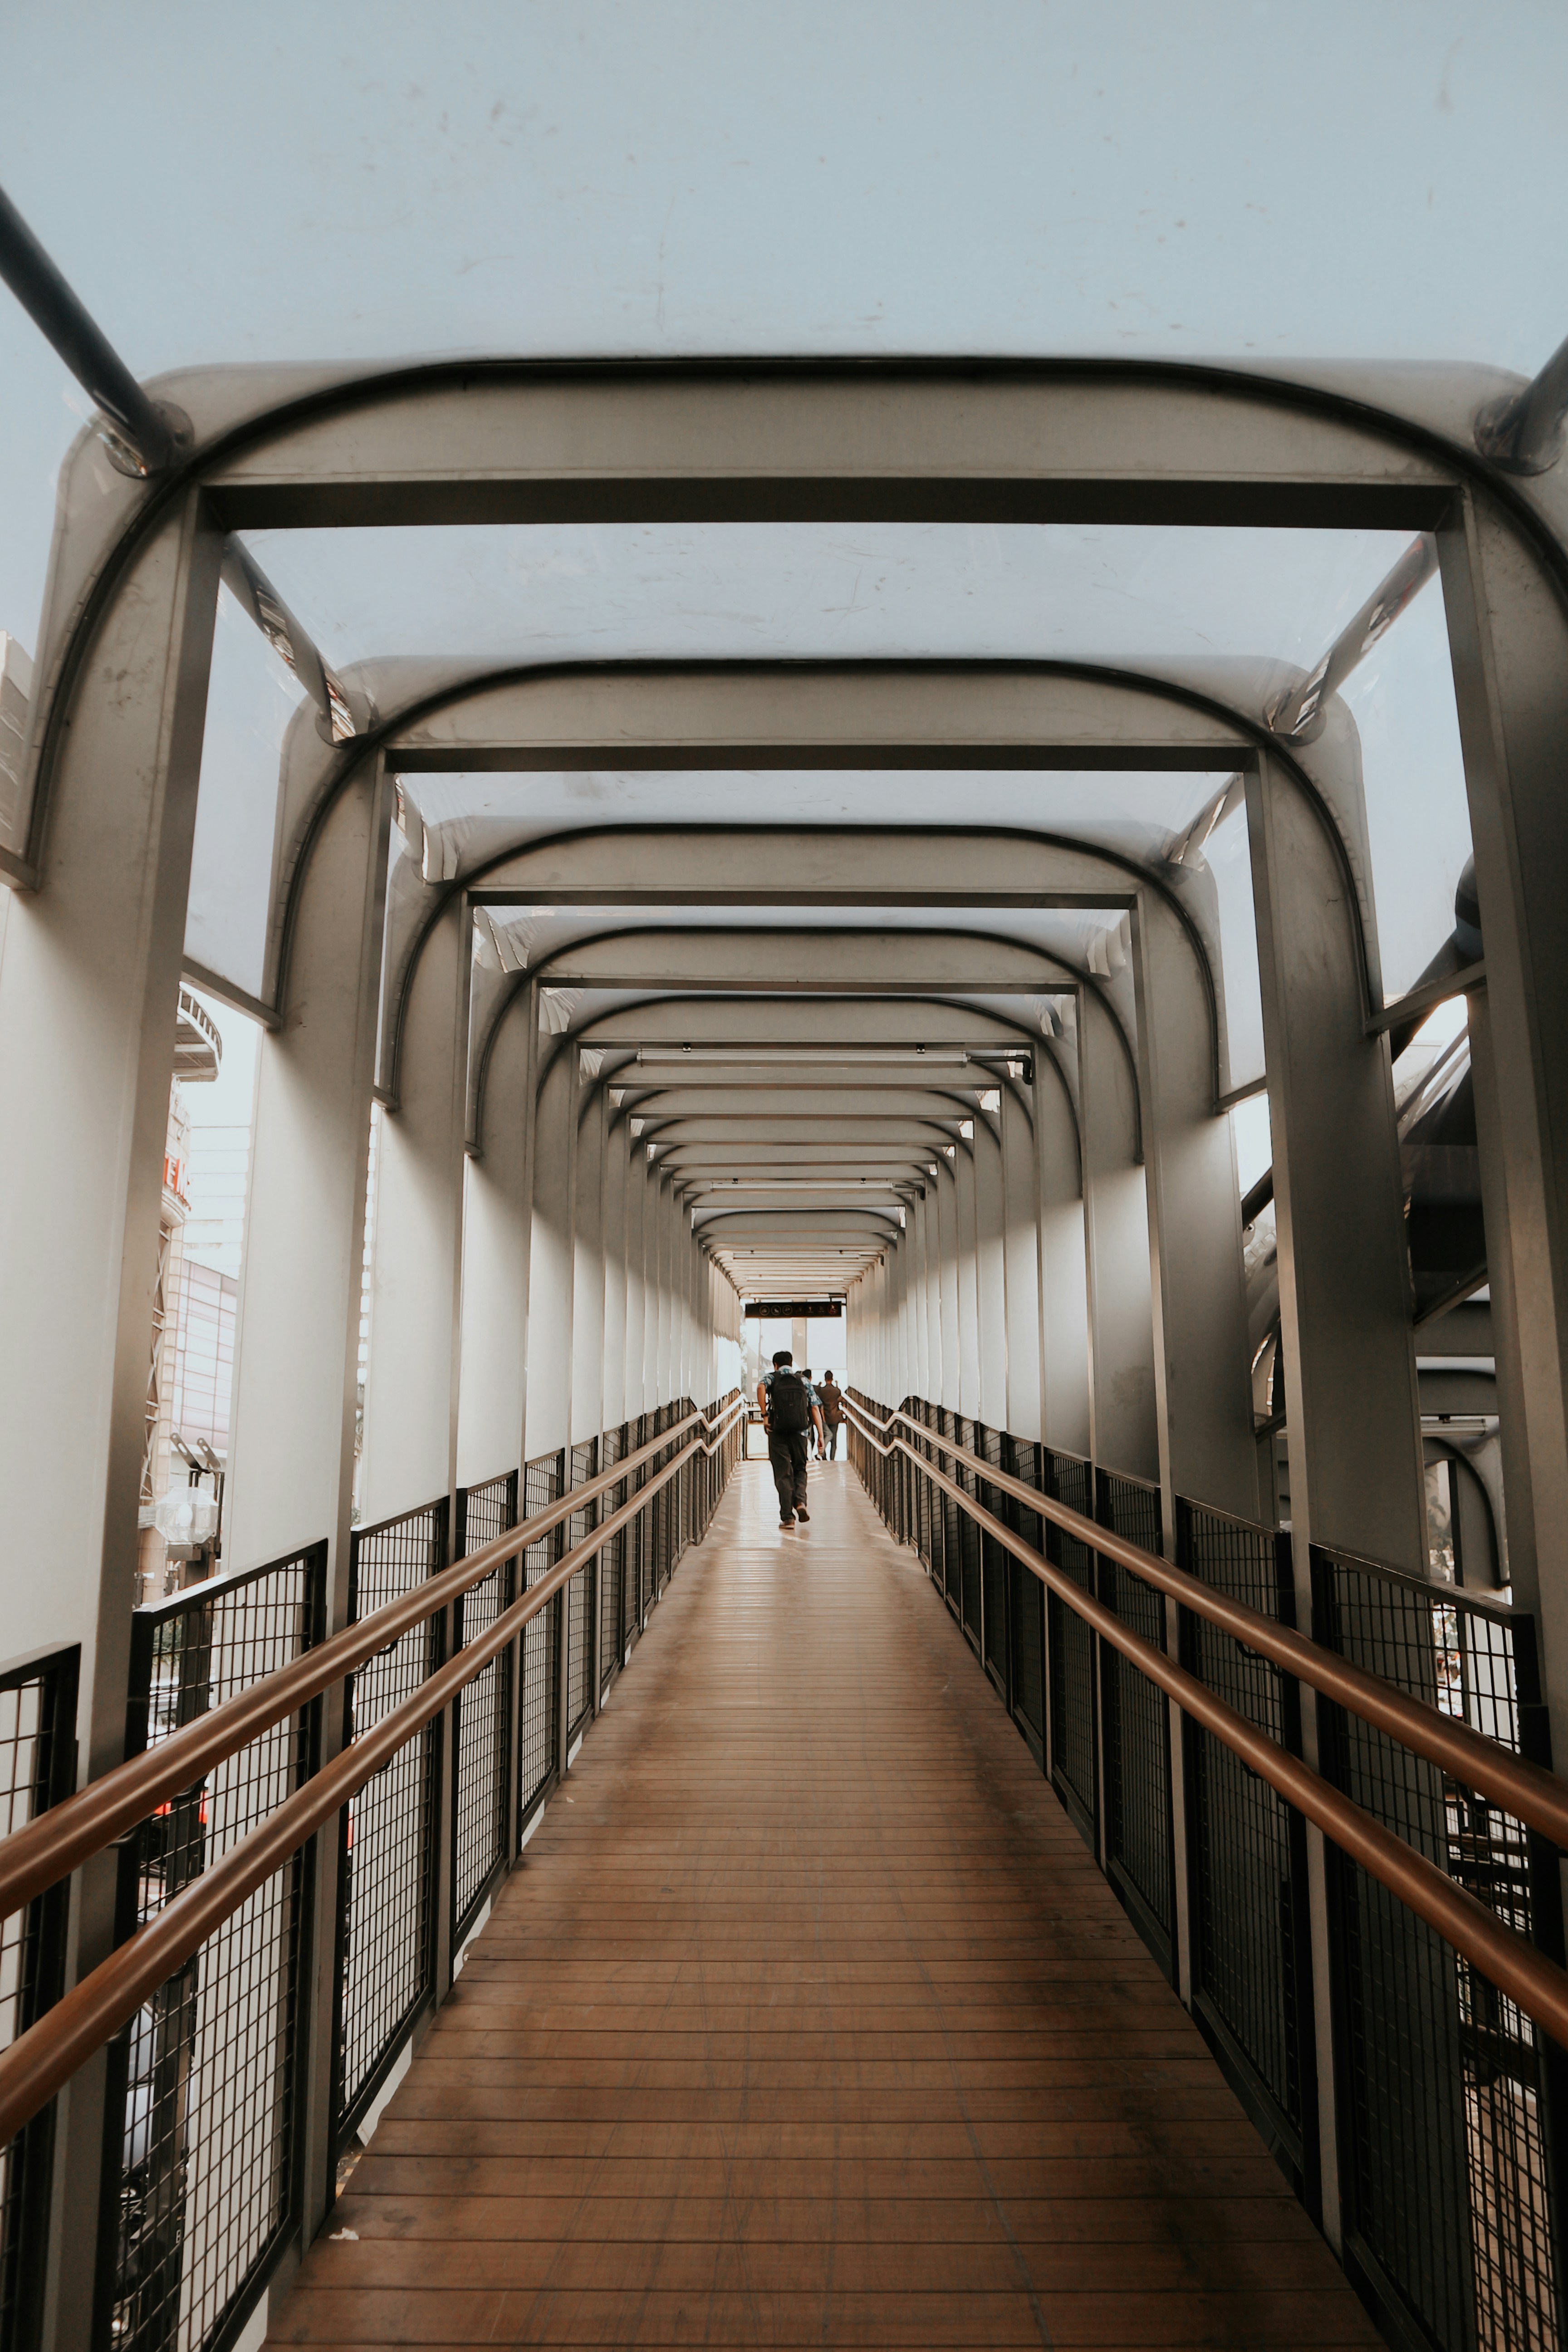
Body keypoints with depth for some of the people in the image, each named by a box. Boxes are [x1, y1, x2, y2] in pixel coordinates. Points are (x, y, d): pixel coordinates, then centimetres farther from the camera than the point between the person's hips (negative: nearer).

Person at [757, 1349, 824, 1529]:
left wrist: (765, 1415, -14)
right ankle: (800, 1501, -4)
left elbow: (761, 1387, -19)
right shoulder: (803, 1381, 13)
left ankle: (788, 1517, 2)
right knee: (800, 1469, 19)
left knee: (783, 1474, 4)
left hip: (778, 1432, -2)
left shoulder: (771, 1377, 7)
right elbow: (815, 1408, 5)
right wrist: (820, 1435, 4)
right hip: (800, 1432, 2)